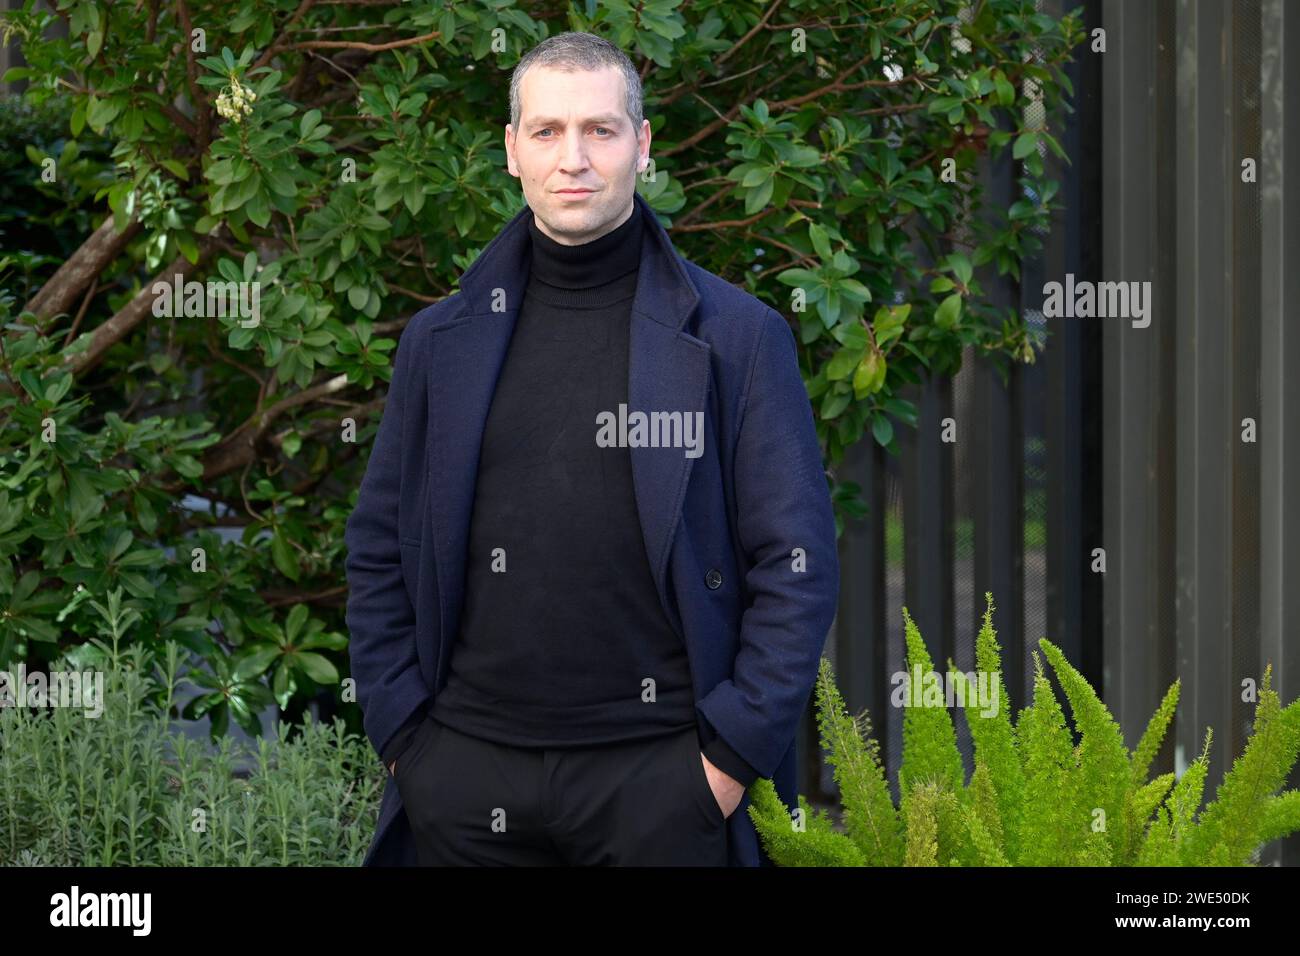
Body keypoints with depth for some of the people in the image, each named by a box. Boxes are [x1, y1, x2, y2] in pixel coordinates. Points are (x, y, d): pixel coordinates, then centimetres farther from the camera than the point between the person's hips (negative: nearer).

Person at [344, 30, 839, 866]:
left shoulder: (737, 336, 1)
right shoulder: (441, 341, 10)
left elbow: (798, 567, -2)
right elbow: (379, 554, 12)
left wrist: (733, 753, -8)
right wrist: (402, 736, 2)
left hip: (660, 772, -2)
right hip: (468, 774, 3)